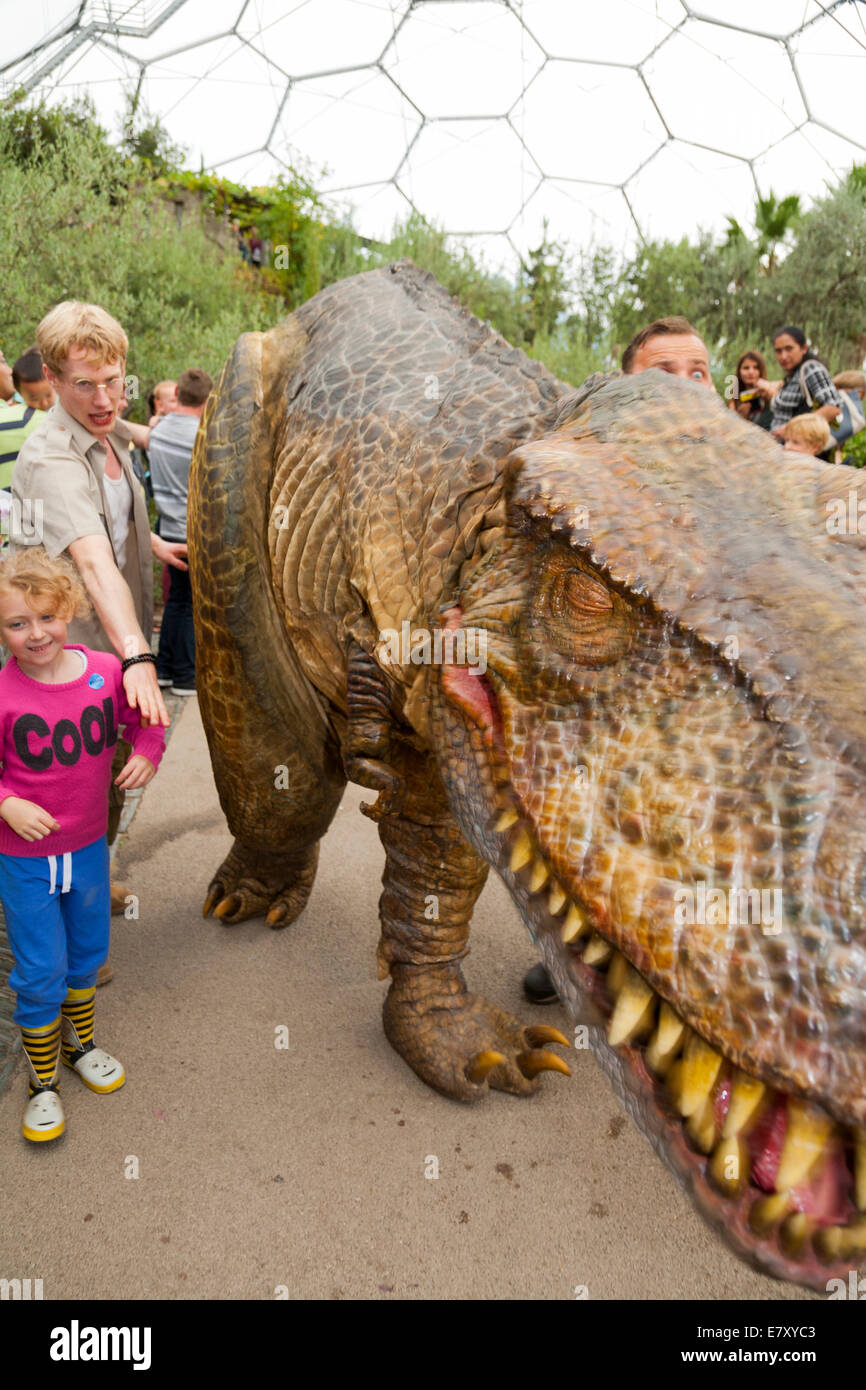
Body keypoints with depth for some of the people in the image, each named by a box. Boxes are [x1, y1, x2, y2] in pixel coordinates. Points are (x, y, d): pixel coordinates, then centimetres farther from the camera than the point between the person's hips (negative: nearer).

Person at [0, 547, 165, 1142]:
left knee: (88, 952, 22)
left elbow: (145, 720, 4)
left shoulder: (106, 671, -12)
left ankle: (80, 1043, 49)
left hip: (88, 845, 4)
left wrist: (148, 753, -15)